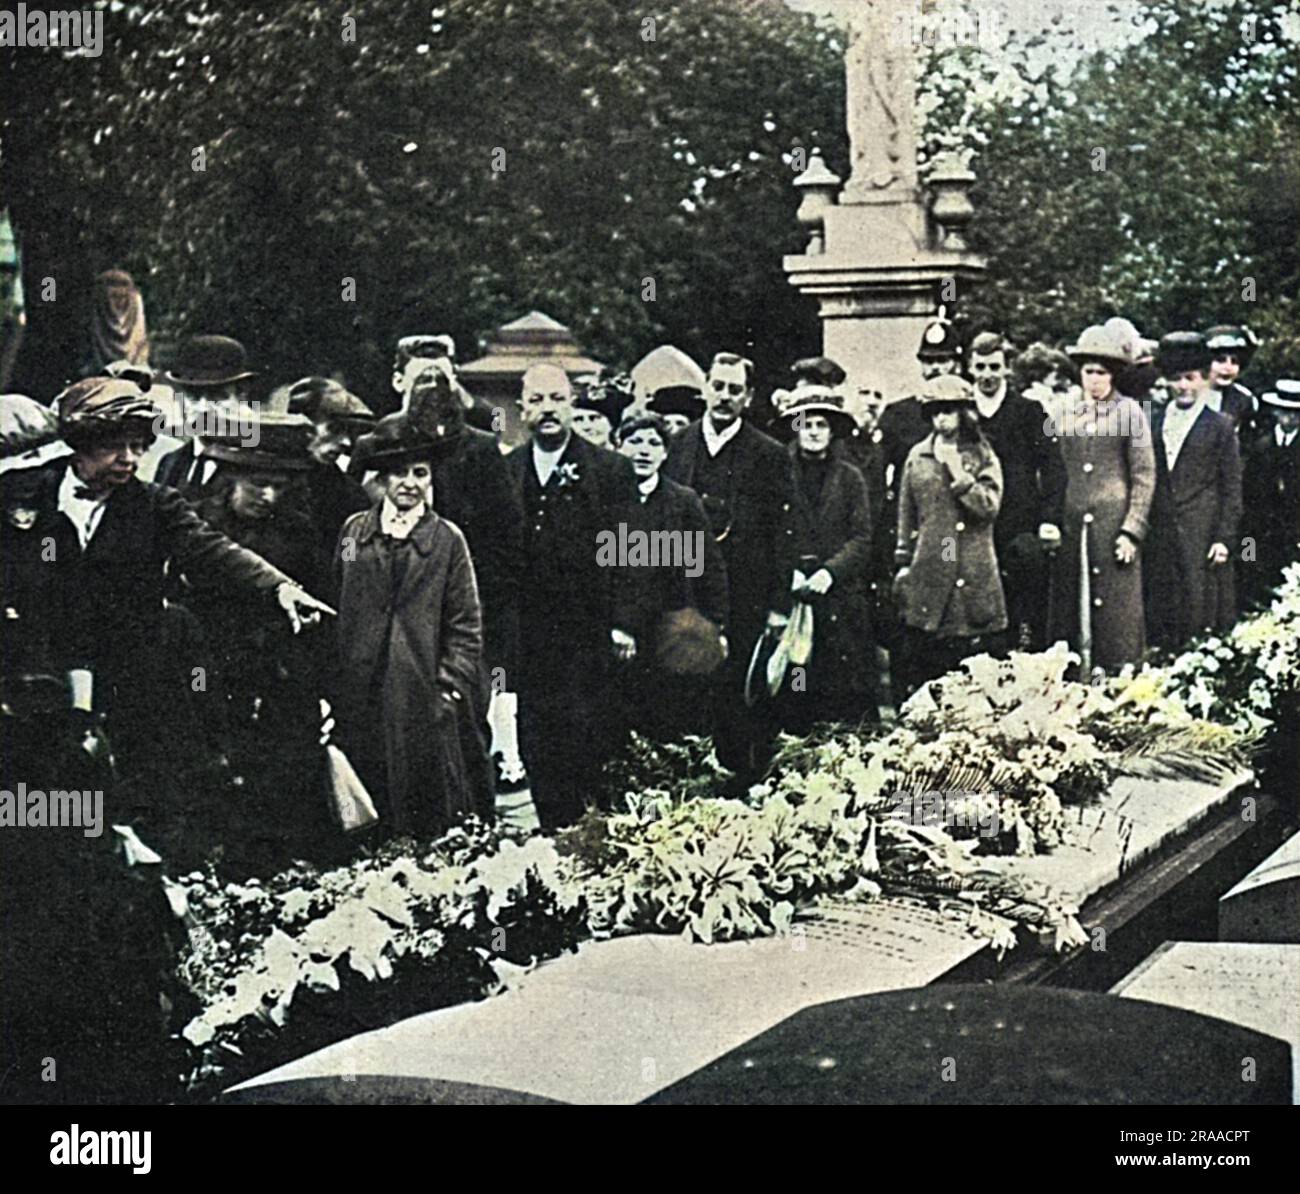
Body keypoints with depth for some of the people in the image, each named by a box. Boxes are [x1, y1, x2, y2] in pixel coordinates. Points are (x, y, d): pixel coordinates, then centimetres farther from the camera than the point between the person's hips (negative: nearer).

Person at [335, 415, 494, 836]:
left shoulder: (448, 540, 4)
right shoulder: (354, 532, 10)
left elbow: (465, 627, 4)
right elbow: (335, 610, 12)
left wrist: (449, 688, -5)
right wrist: (333, 689, 8)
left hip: (426, 699, -2)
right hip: (362, 699, 2)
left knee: (431, 819, -1)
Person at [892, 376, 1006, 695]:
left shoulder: (983, 457, 5)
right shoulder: (917, 457, 11)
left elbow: (990, 507, -7)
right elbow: (906, 514, 13)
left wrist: (960, 476, -13)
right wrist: (903, 563, 9)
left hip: (974, 573, -2)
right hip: (928, 573, 2)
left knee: (977, 656, -2)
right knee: (925, 663, 2)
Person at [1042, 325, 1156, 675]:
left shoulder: (1129, 412, 1)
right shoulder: (1063, 412, 11)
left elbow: (1144, 476, 0)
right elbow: (1053, 473, 14)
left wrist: (1132, 530, -7)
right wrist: (1050, 523, 5)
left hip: (1113, 524, -3)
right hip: (1072, 527, 3)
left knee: (1117, 612, -4)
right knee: (1069, 611, 3)